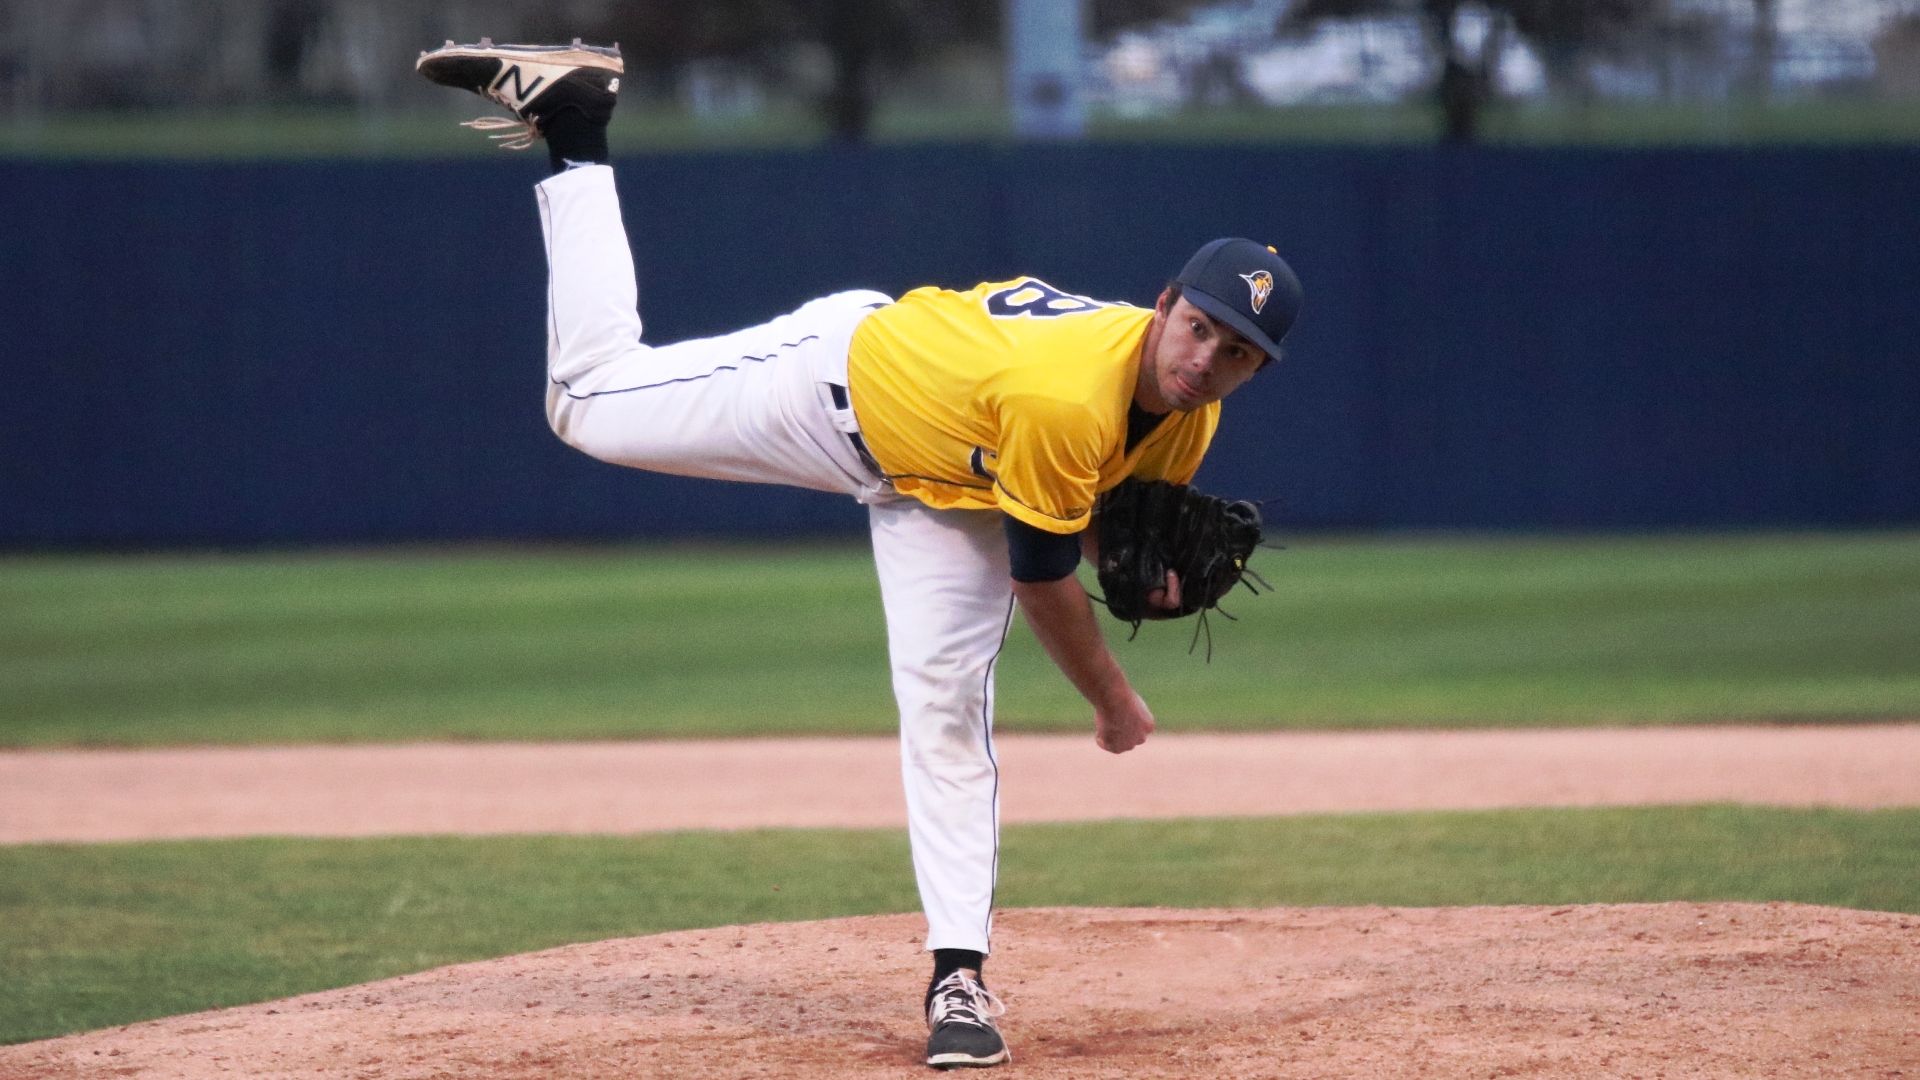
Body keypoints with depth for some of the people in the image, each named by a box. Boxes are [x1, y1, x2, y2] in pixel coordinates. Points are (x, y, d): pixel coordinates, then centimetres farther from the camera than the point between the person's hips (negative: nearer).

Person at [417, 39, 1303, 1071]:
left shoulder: (1189, 415, -18)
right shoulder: (1065, 398, -42)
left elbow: (1086, 497, 6)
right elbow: (1041, 578, -28)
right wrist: (1112, 702, -15)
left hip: (946, 493, 6)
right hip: (846, 371, -5)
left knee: (946, 705, -6)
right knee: (592, 400, 6)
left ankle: (959, 976, -3)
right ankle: (573, 131, 16)